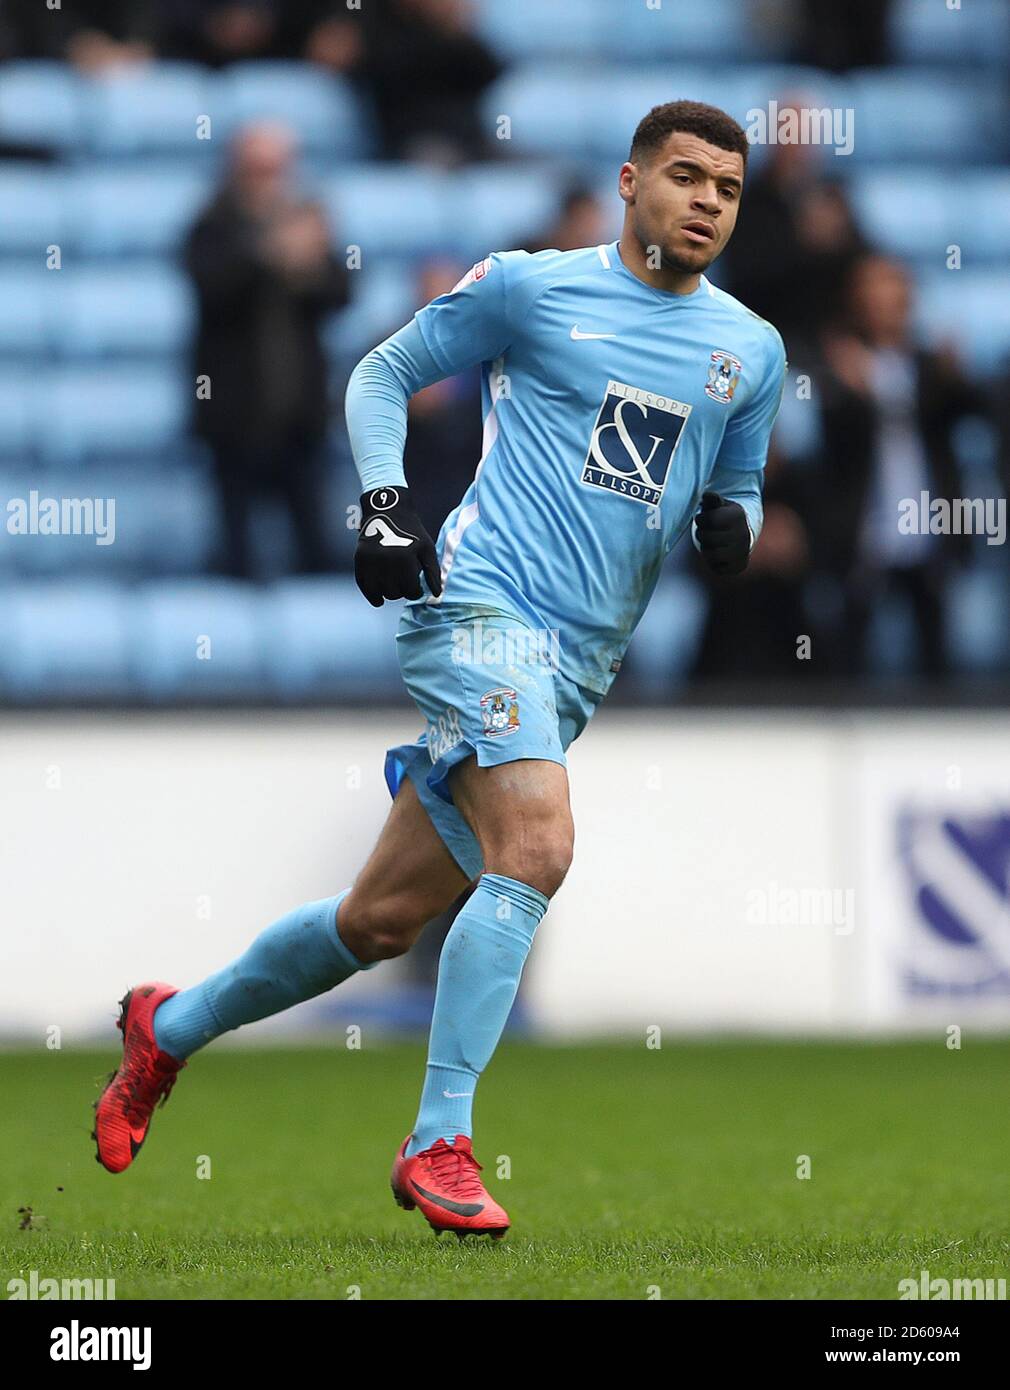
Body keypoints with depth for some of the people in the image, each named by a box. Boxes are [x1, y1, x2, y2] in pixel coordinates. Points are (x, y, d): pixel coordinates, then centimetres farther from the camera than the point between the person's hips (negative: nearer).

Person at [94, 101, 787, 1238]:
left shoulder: (751, 351, 14)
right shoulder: (531, 288, 1)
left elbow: (738, 491, 27)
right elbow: (381, 376, 10)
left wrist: (732, 524, 3)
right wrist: (384, 503, -6)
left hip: (581, 664, 6)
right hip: (480, 597, -6)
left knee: (385, 918, 9)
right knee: (535, 845, -28)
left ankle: (171, 1026, 32)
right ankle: (438, 1143, -20)